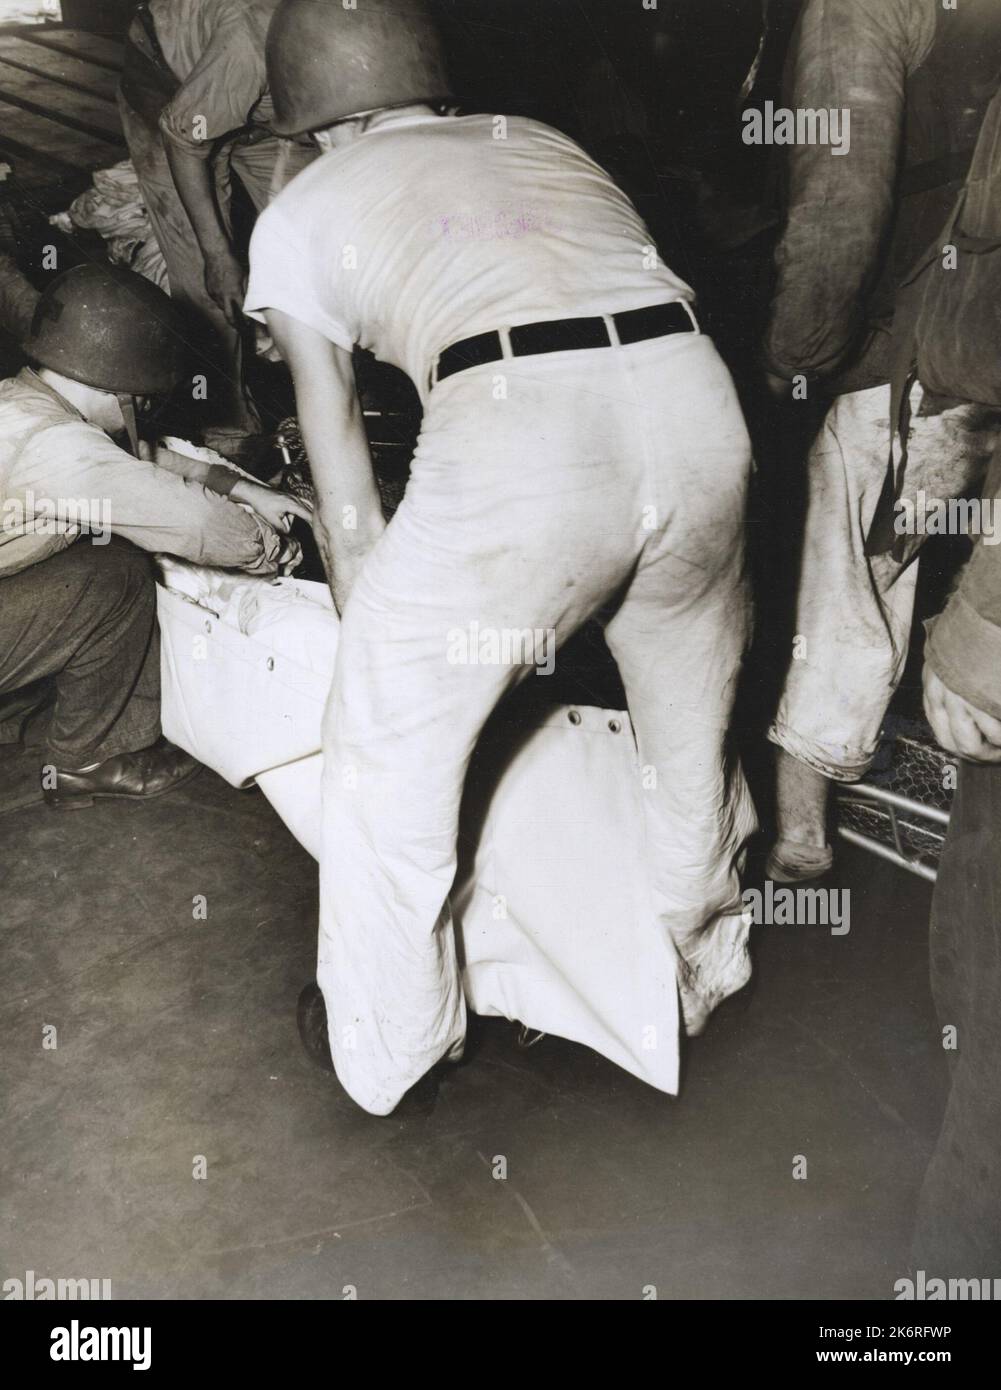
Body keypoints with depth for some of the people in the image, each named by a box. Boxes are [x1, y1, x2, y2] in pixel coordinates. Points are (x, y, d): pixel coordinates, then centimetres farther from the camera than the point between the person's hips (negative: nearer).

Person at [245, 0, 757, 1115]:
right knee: (693, 728, 28)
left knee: (387, 752, 18)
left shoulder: (298, 216, 21)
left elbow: (347, 504, 20)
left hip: (517, 435, -5)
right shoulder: (539, 140, 33)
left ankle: (387, 1047, 37)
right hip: (696, 397, 6)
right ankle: (703, 970, 54)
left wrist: (381, 649, 35)